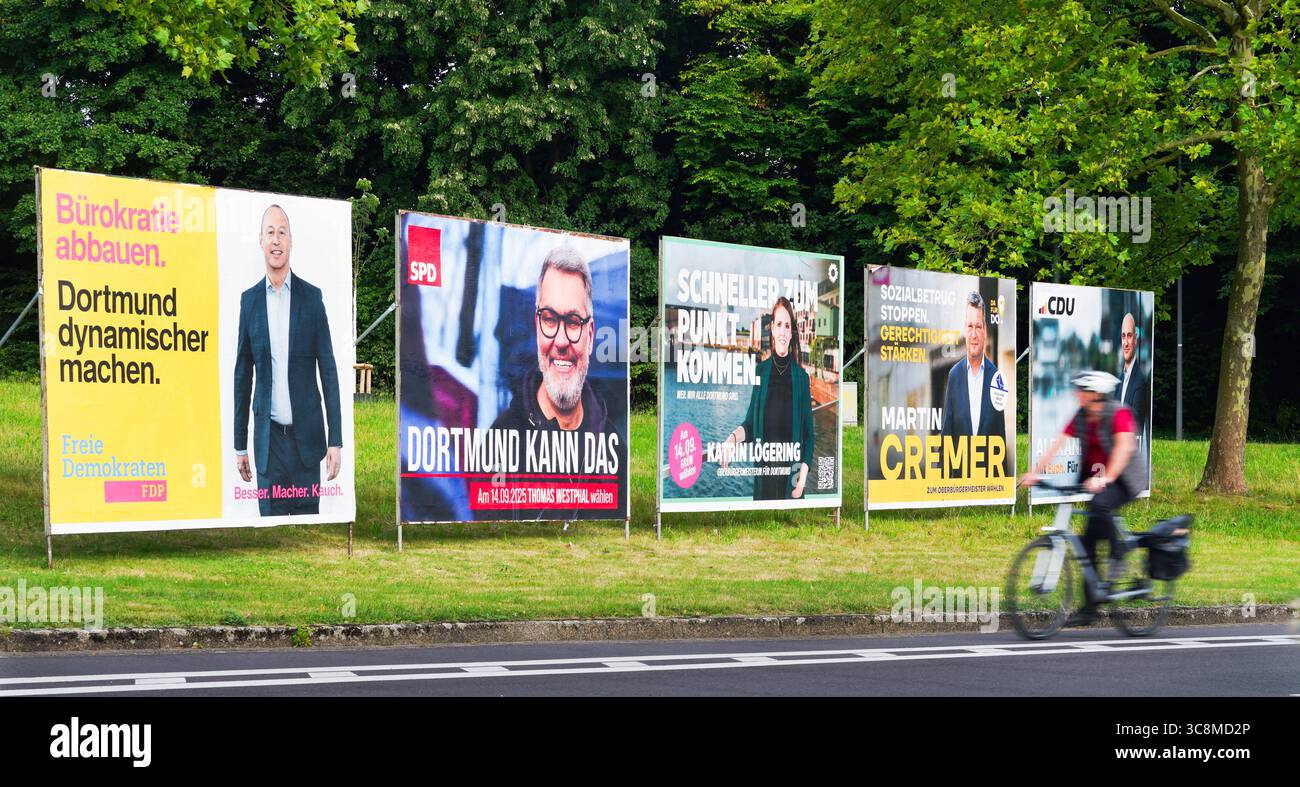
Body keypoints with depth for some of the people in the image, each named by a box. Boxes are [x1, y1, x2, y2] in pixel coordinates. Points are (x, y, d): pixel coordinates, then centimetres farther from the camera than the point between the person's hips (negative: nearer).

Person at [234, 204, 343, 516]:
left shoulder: (311, 296, 2)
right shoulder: (249, 300, 5)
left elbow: (328, 369, 2)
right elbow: (243, 374, 9)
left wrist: (335, 440, -4)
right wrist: (240, 445, 9)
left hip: (307, 434, -1)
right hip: (268, 436, 1)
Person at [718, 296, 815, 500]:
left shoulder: (801, 377, -1)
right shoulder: (761, 370, 3)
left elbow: (808, 435, 1)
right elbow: (750, 424, 6)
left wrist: (802, 478, -8)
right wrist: (732, 438, -15)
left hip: (791, 475, -1)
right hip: (764, 474, 1)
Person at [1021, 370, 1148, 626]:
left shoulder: (1119, 413, -15)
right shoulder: (1081, 417, 3)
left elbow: (1124, 447, -29)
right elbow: (1057, 444, -4)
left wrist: (1105, 478, -41)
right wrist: (1034, 472, -14)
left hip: (1124, 479, -7)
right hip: (1095, 478, 7)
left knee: (1099, 504, -38)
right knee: (1088, 541, 1)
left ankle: (1118, 554, -16)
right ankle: (1089, 608, 6)